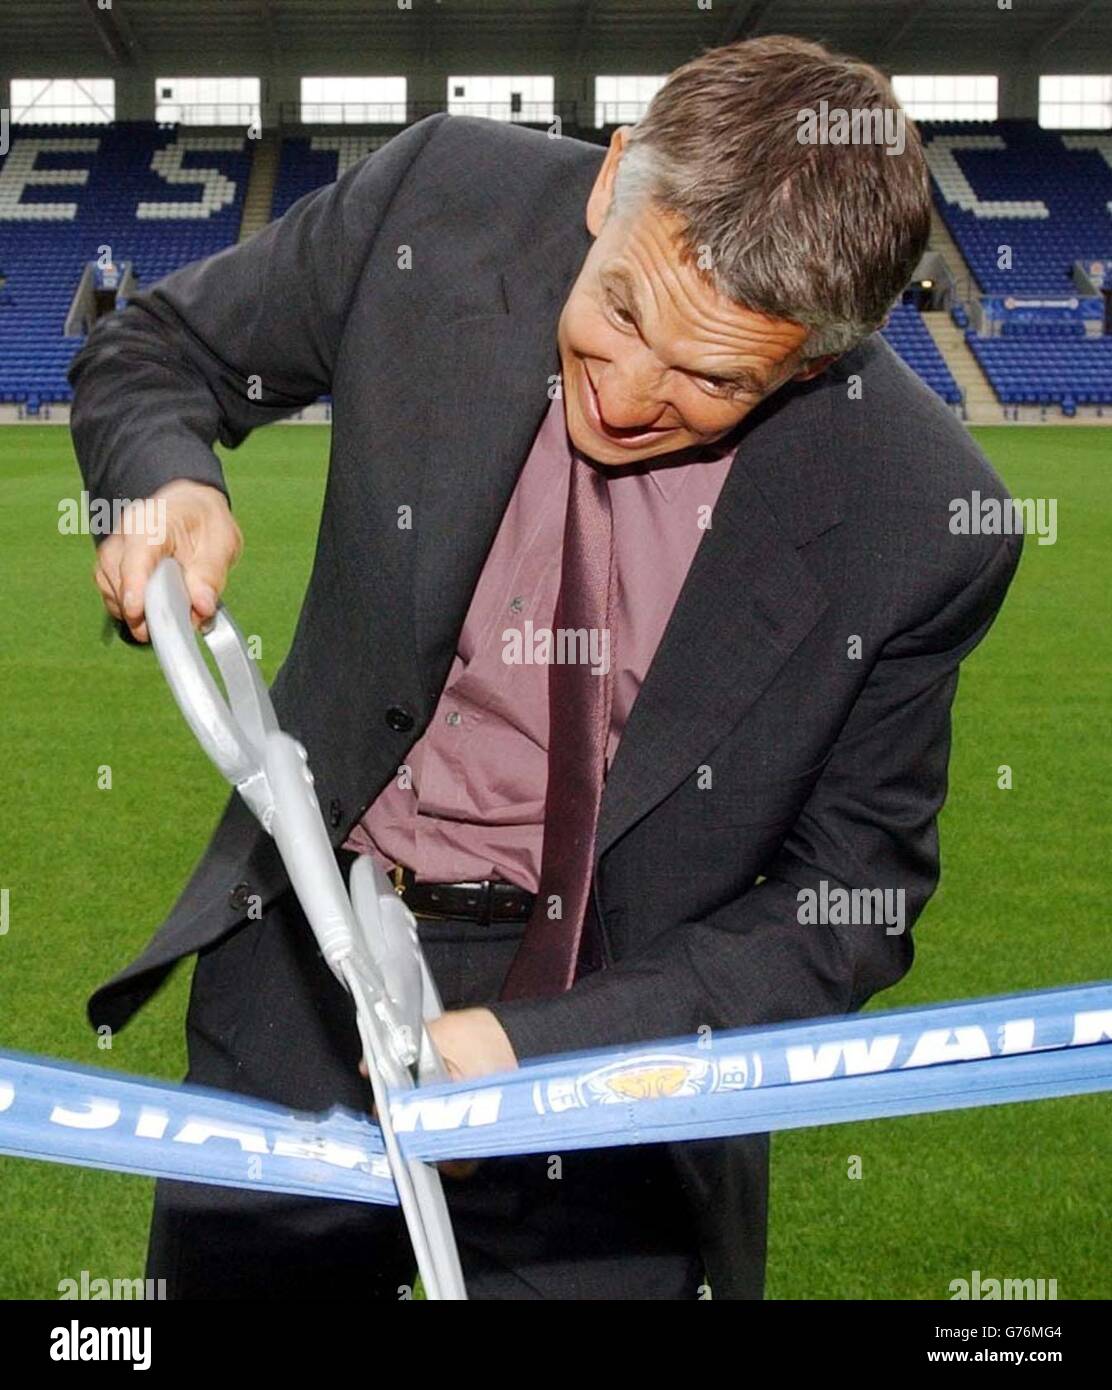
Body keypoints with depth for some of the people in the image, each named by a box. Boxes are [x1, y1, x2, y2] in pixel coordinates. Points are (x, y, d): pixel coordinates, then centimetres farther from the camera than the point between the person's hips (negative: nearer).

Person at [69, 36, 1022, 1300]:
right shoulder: (443, 198, -16)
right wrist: (169, 485, -22)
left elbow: (851, 903, -11)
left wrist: (542, 1050, -21)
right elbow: (155, 352, 2)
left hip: (617, 1015, -2)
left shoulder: (924, 521, -20)